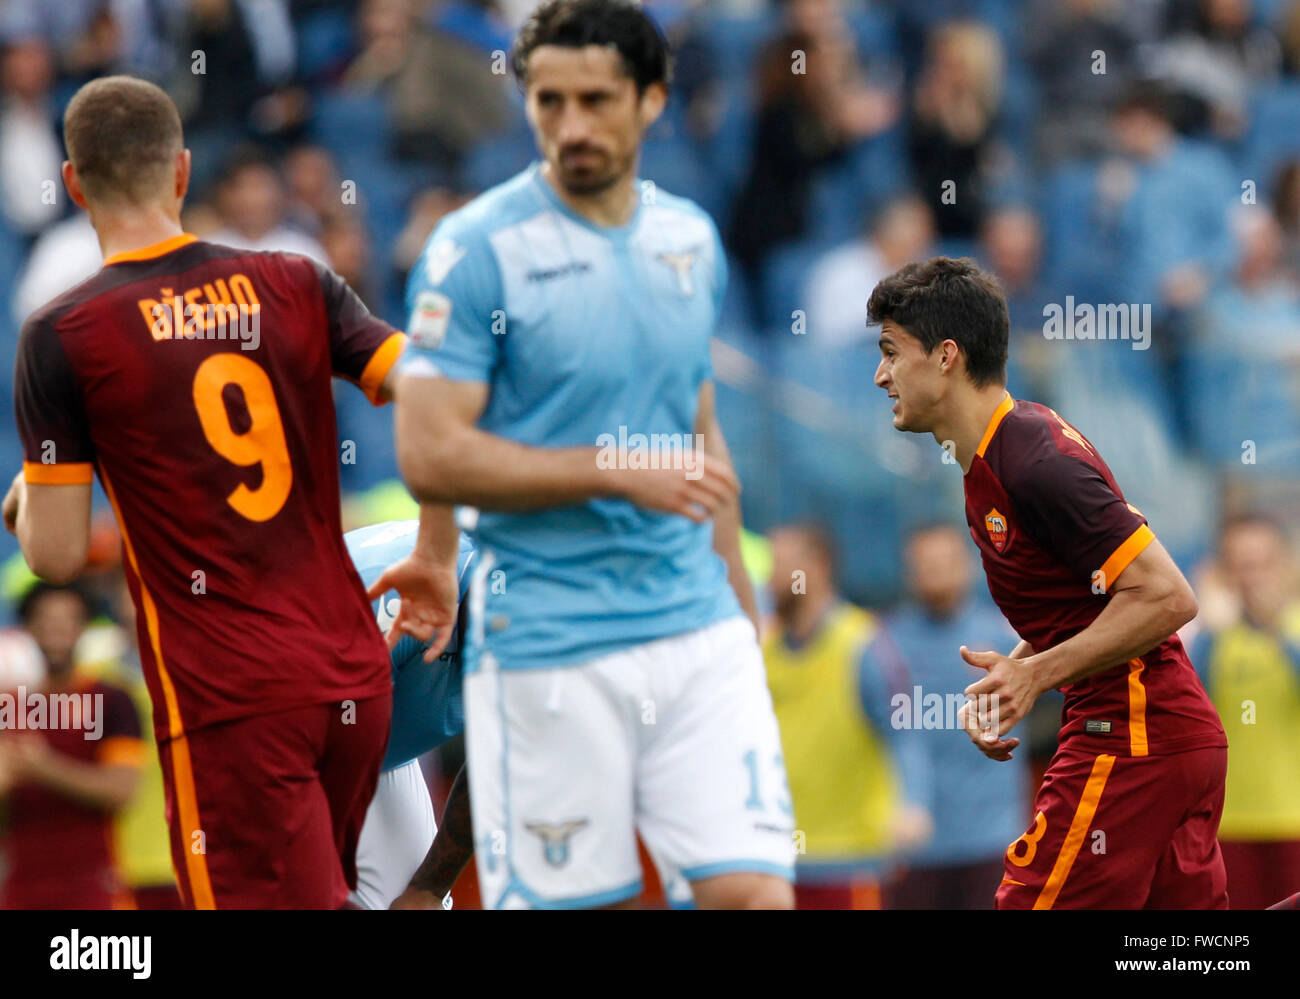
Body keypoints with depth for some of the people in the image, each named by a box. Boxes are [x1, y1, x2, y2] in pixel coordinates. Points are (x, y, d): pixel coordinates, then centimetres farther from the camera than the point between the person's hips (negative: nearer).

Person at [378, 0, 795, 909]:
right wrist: (617, 470, -16)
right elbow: (429, 456, -14)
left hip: (699, 633, 5)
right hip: (548, 652, -5)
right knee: (558, 899, 0)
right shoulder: (480, 248, -7)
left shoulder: (691, 239, 11)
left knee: (755, 892, -6)